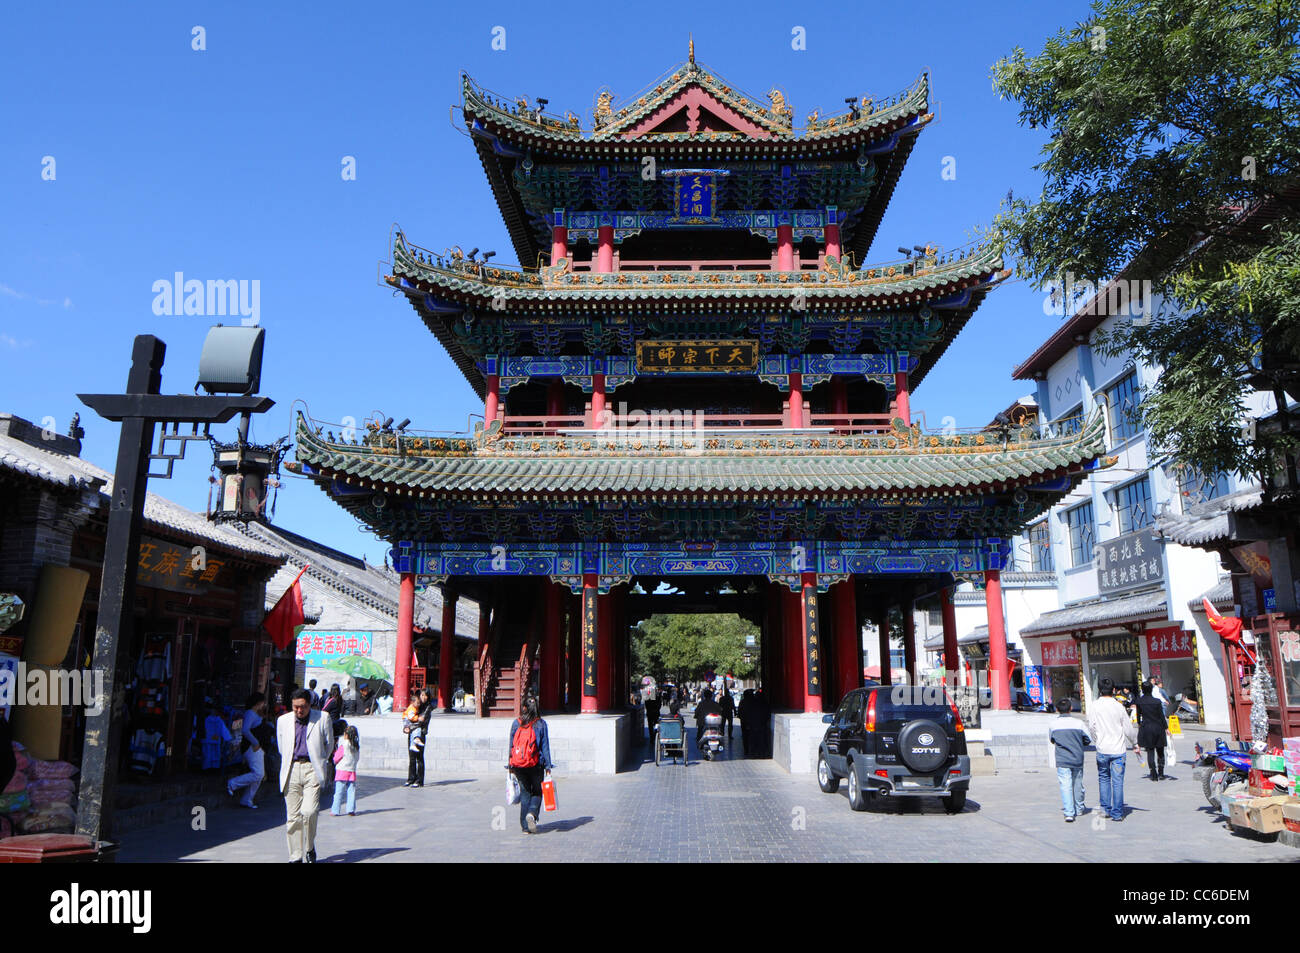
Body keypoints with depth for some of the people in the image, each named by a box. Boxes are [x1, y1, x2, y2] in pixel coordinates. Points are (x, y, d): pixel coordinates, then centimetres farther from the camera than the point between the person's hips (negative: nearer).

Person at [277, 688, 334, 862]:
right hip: (291, 770, 3)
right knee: (293, 816, 1)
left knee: (309, 811, -15)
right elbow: (282, 748, 21)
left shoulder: (322, 719, 2)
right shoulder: (283, 721, 10)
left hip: (312, 769, -3)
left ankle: (310, 849, 6)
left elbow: (329, 745, 13)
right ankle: (296, 856, 10)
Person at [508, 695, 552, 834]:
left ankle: (525, 826, 10)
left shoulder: (516, 723, 0)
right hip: (536, 765, -2)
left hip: (518, 765, 2)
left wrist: (510, 765, 13)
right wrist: (547, 765, 2)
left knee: (525, 792, 13)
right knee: (537, 792, 14)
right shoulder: (541, 724, -5)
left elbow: (511, 744, 5)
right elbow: (545, 746, -4)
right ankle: (532, 813, -13)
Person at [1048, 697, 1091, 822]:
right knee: (1078, 784, 18)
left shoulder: (1053, 725, -6)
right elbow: (1088, 740, 4)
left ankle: (1069, 813, -12)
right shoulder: (1078, 723, -6)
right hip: (1078, 759, 2)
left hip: (1062, 761, -2)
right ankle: (1079, 809, 35)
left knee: (1065, 785, -2)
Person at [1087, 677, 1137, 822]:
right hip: (1118, 749, -1)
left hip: (1102, 750, 1)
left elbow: (1091, 727, -4)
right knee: (1118, 781, 3)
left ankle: (1105, 809, 19)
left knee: (1104, 778, 16)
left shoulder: (1094, 706, -5)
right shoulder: (1118, 706, -6)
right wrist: (1134, 740, 20)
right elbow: (1128, 729, 0)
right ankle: (1117, 813, 5)